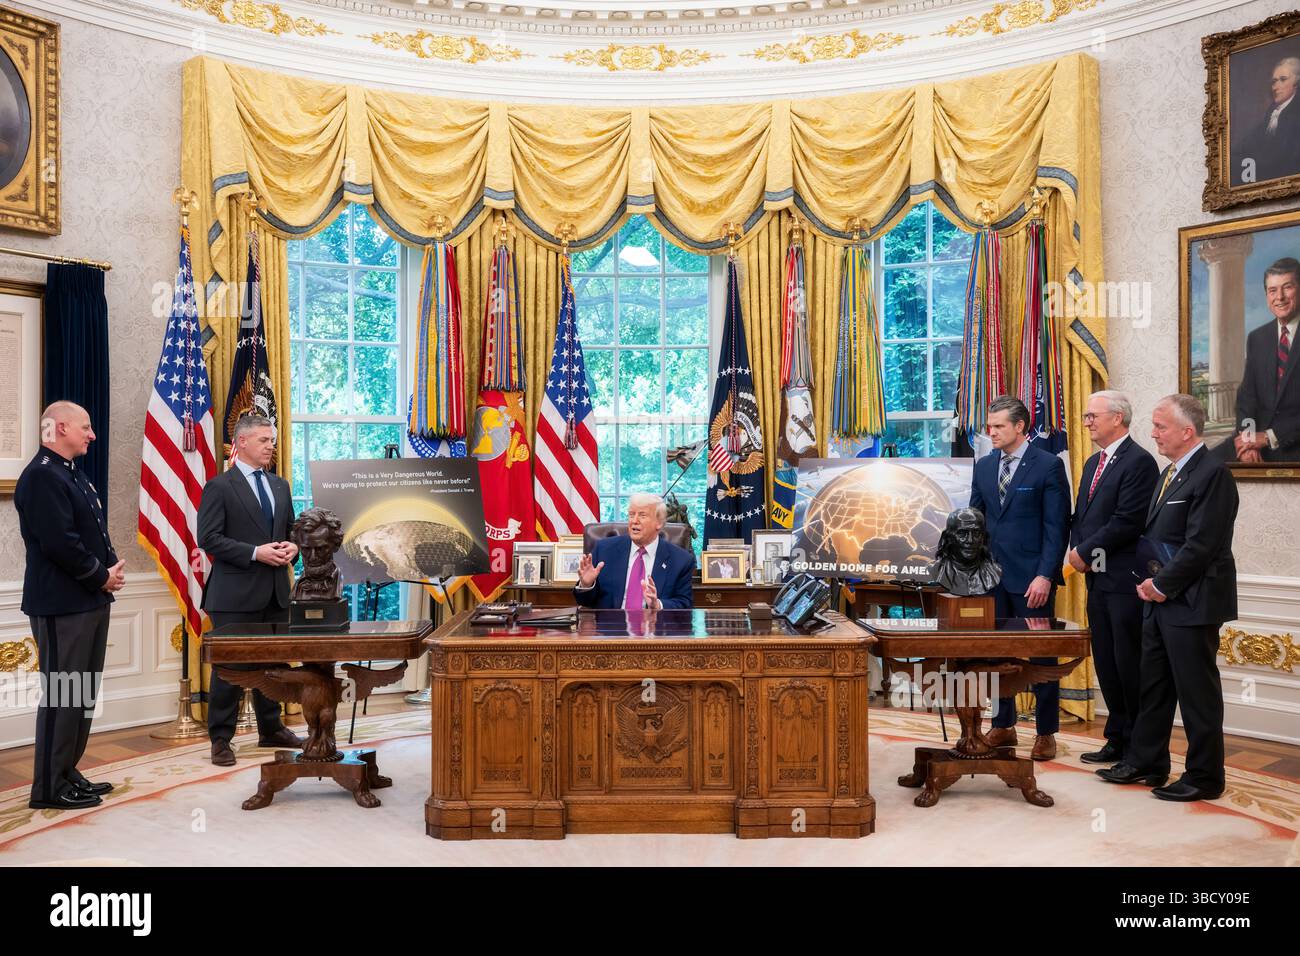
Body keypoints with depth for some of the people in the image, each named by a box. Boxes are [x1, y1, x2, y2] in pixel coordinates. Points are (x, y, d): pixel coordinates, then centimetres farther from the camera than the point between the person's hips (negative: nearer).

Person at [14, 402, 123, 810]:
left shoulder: (72, 473, 16)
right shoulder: (42, 475, -15)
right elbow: (60, 543, -22)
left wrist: (111, 566, 2)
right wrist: (102, 577, -12)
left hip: (89, 600, 10)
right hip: (62, 604, -10)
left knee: (82, 693, 15)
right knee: (60, 694, -3)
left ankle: (67, 773, 26)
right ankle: (50, 788, 7)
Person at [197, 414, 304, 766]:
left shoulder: (280, 485, 13)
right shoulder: (219, 487, -7)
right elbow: (209, 538, -13)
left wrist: (292, 547, -3)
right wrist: (255, 553, -20)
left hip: (276, 591, 7)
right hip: (236, 592, -6)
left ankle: (271, 729, 28)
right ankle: (220, 739, 12)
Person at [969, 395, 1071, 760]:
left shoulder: (1048, 465, -6)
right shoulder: (983, 467, 10)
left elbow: (1057, 526, -9)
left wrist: (1045, 575, -16)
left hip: (1032, 578, -5)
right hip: (991, 575, 5)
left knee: (1040, 656, 6)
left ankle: (1046, 733, 18)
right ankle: (1003, 726, 24)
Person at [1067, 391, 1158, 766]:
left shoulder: (1139, 461, -12)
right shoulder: (1093, 463, 17)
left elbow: (1127, 523, -19)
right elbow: (1079, 516, 18)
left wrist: (1085, 552, -12)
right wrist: (1077, 551, 0)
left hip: (1125, 580, -9)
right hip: (1097, 578, 9)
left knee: (1129, 665, -1)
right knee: (1106, 664, 13)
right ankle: (1117, 740, 24)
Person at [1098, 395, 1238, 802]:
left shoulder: (1212, 474, -15)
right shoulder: (1170, 473, 15)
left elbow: (1201, 545, -21)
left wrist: (1163, 585, -15)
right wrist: (1151, 581, 5)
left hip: (1190, 603, -9)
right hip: (1161, 599, 9)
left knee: (1197, 691, 2)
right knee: (1153, 686, 16)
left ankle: (1204, 777, 15)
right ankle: (1146, 763, 28)